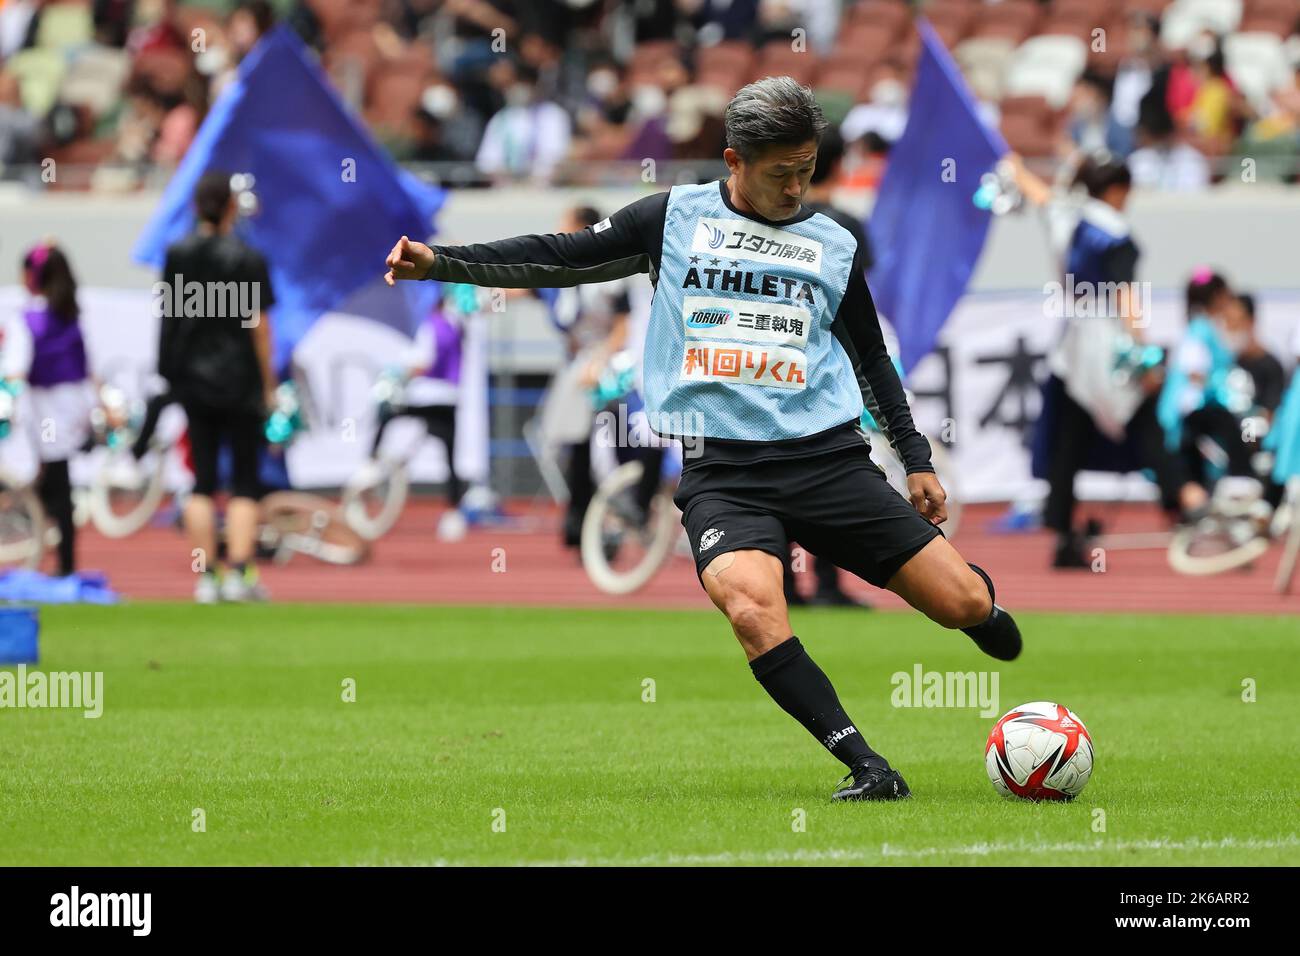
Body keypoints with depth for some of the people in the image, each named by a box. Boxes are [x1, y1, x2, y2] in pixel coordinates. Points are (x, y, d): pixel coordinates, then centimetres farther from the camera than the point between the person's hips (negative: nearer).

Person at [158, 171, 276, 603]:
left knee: (202, 481, 7)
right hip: (239, 381, -3)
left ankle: (206, 577, 5)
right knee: (244, 482, 3)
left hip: (192, 377, 3)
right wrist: (268, 384, -2)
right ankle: (239, 573, -6)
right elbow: (258, 324, -8)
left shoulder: (177, 255, 2)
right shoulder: (247, 258, -9)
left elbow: (169, 313, 7)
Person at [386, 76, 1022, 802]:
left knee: (965, 604, -7)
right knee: (752, 609, -32)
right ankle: (866, 767, -24)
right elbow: (558, 258, 10)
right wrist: (439, 262, 1)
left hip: (828, 458, 2)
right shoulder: (674, 218, 9)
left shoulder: (835, 245, 13)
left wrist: (918, 460, 22)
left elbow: (874, 356, 24)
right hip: (723, 472, -2)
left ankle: (979, 607, 33)